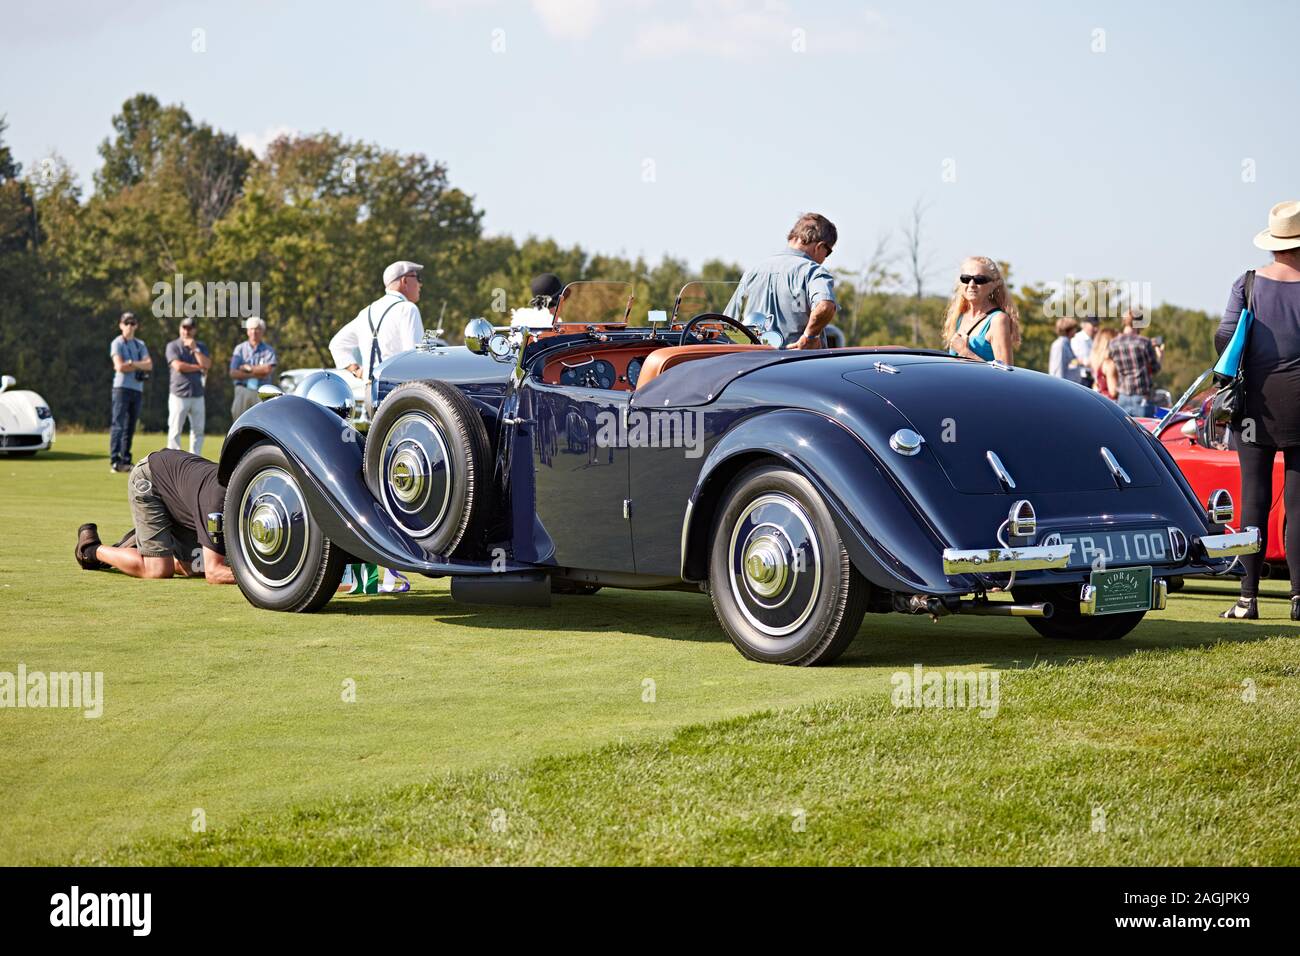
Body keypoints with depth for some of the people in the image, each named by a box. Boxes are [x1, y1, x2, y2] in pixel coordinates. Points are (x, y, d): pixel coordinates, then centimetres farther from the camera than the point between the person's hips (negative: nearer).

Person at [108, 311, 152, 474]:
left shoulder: (140, 344, 17)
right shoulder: (117, 343, 0)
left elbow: (149, 365, 3)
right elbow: (119, 367, -13)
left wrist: (130, 363, -9)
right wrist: (139, 367, -4)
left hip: (138, 389, 6)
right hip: (122, 387, -6)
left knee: (130, 427, 7)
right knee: (118, 425, -11)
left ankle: (126, 460, 9)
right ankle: (114, 461, -16)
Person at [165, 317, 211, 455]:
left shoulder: (201, 347, 13)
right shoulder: (173, 346, 2)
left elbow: (207, 365, -3)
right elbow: (178, 366, -13)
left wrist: (195, 349, -9)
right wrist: (199, 367, -5)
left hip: (197, 396, 4)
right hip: (179, 395, -4)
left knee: (198, 430, 4)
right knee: (175, 430, -5)